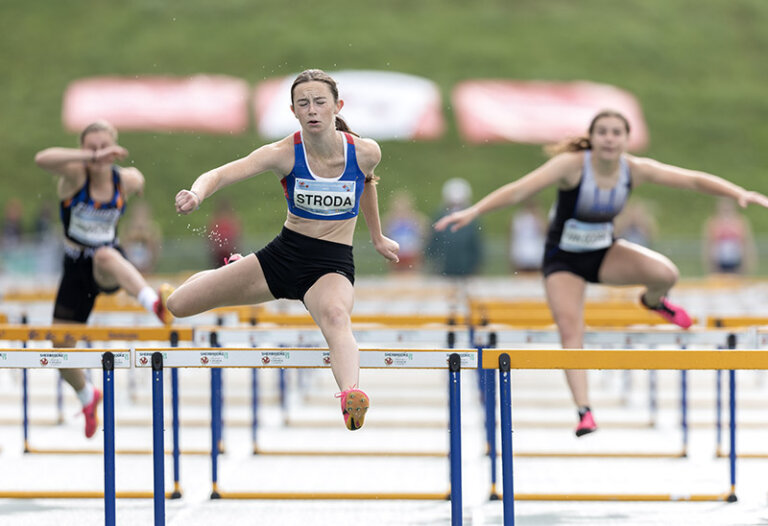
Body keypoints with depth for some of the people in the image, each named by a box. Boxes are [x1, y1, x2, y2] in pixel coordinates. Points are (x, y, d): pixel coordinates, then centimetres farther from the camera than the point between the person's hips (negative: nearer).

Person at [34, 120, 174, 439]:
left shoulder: (127, 180, -7)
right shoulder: (75, 175, -15)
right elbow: (42, 159, -40)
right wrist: (92, 157, -47)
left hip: (108, 265, -1)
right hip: (76, 268, 1)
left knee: (105, 256, -40)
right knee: (60, 348, 2)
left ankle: (154, 302, -67)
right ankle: (87, 396, 34)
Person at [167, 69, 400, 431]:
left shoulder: (365, 152, -9)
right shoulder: (285, 153, -14)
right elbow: (222, 173, -26)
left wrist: (377, 238, 28)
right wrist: (197, 194, -49)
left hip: (332, 265, -2)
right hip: (284, 253, 2)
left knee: (335, 316, -40)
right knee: (178, 305, 7)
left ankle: (351, 396, -69)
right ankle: (230, 270, 43)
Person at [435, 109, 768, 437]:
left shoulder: (635, 170, -13)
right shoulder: (572, 165, -24)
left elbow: (694, 180, -9)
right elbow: (519, 190, -33)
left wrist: (739, 193, -18)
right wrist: (473, 211, -43)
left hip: (604, 253, 3)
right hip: (564, 261, -3)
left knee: (666, 273, -20)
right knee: (571, 331, -19)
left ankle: (653, 301, 17)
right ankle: (583, 411, -15)